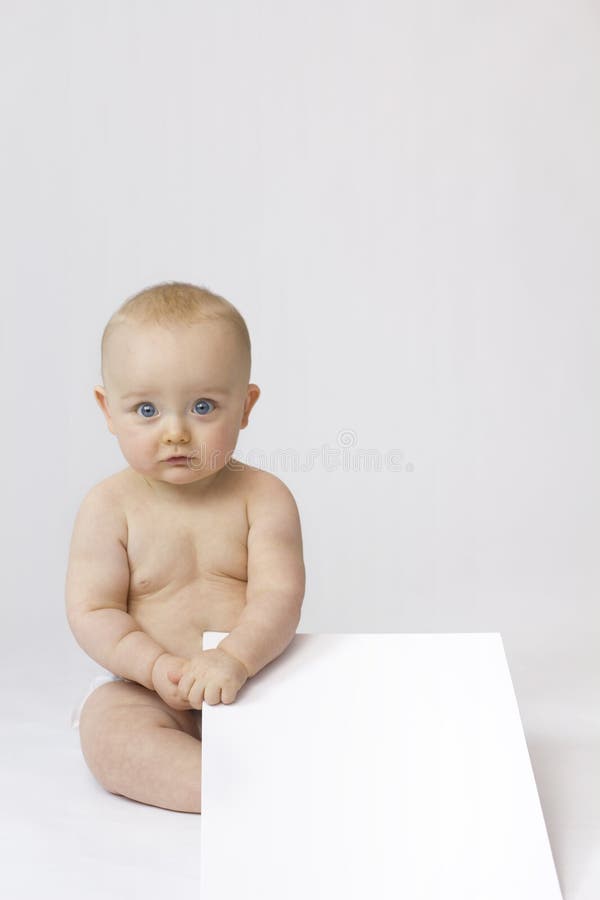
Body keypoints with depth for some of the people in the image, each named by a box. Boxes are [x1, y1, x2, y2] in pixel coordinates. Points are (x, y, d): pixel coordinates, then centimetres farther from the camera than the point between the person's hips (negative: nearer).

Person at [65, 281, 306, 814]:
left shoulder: (263, 496, -5)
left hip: (256, 679, 1)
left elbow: (278, 597, -15)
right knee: (105, 729, -29)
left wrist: (234, 658, -33)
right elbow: (92, 612, -8)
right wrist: (159, 667, -23)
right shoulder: (110, 507, -5)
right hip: (147, 691, 0)